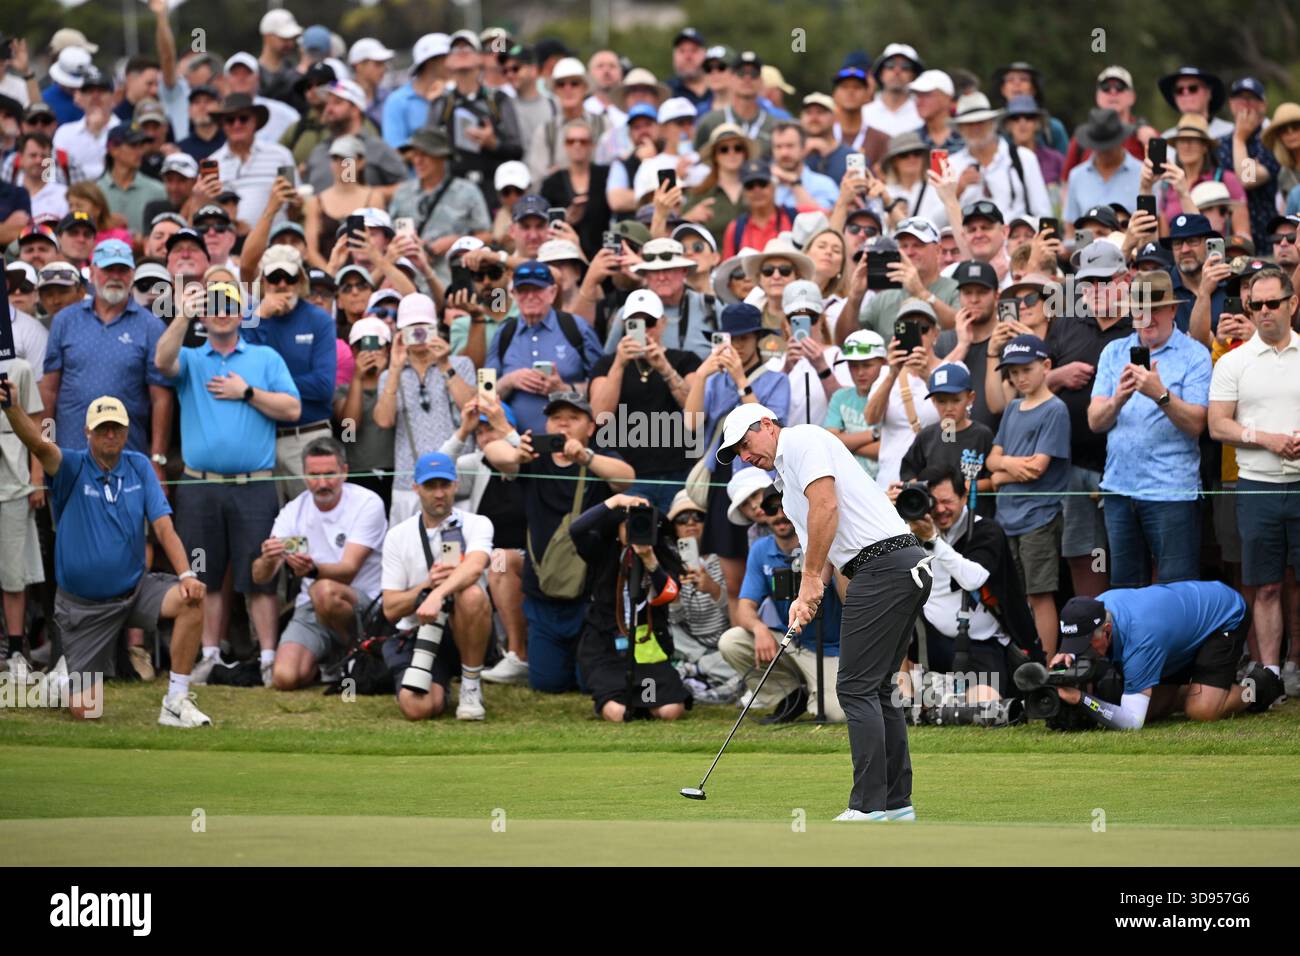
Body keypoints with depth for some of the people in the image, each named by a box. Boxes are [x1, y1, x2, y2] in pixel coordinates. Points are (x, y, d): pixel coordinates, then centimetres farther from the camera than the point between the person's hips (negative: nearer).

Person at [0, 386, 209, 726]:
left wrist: (186, 575, -23)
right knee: (86, 710, -4)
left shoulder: (139, 467, -1)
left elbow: (163, 527, -6)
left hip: (134, 590, 3)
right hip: (82, 605, -3)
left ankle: (176, 702, -17)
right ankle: (66, 674, 34)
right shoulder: (73, 467, -11)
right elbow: (38, 445, -33)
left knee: (191, 599, -27)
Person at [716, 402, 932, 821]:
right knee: (876, 690, 13)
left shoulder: (803, 441, -3)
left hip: (884, 564, -10)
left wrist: (810, 579, -9)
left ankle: (870, 806, -12)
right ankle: (897, 802, 14)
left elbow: (826, 507, -16)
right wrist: (807, 597, 4)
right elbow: (822, 544, 22)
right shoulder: (788, 476, 26)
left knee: (857, 688, -9)